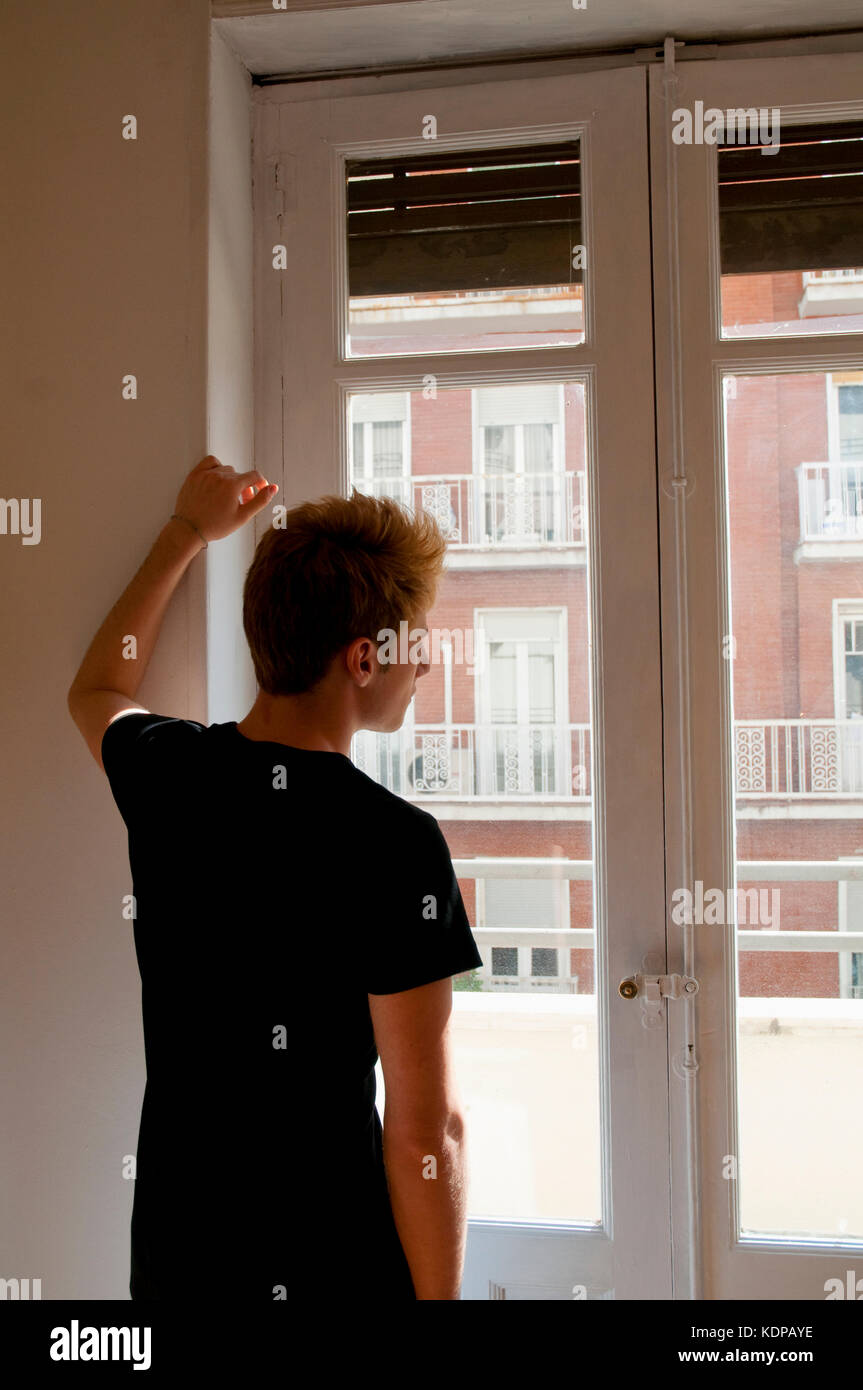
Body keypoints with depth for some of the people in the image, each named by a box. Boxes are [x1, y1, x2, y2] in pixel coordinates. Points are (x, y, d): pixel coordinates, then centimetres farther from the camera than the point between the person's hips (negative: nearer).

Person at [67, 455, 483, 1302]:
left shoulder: (166, 776, -5)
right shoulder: (394, 843, -22)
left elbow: (97, 692, 22)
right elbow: (424, 1130, -20)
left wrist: (187, 532, 29)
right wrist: (439, 1296, -6)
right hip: (335, 1269, -5)